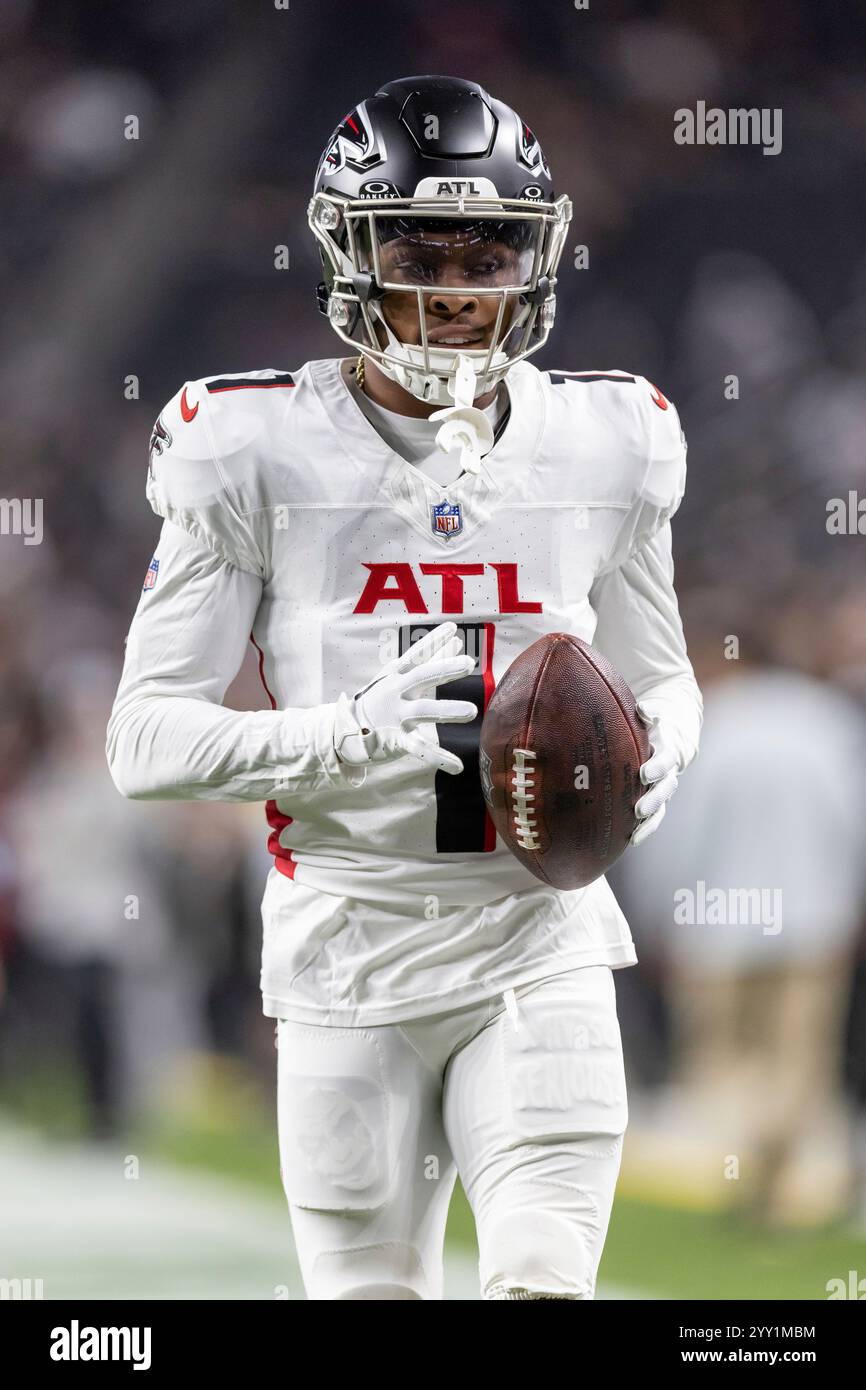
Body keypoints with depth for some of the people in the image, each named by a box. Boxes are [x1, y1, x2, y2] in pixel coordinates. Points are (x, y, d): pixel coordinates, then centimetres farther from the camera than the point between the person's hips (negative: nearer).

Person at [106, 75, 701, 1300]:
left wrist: (652, 759, -5)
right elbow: (146, 739, -5)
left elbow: (661, 680, 20)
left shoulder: (607, 448, 4)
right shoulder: (260, 456, -5)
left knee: (547, 1282, -16)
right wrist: (351, 731, -21)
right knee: (370, 1291, 5)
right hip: (351, 944, -1)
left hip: (538, 936, 1)